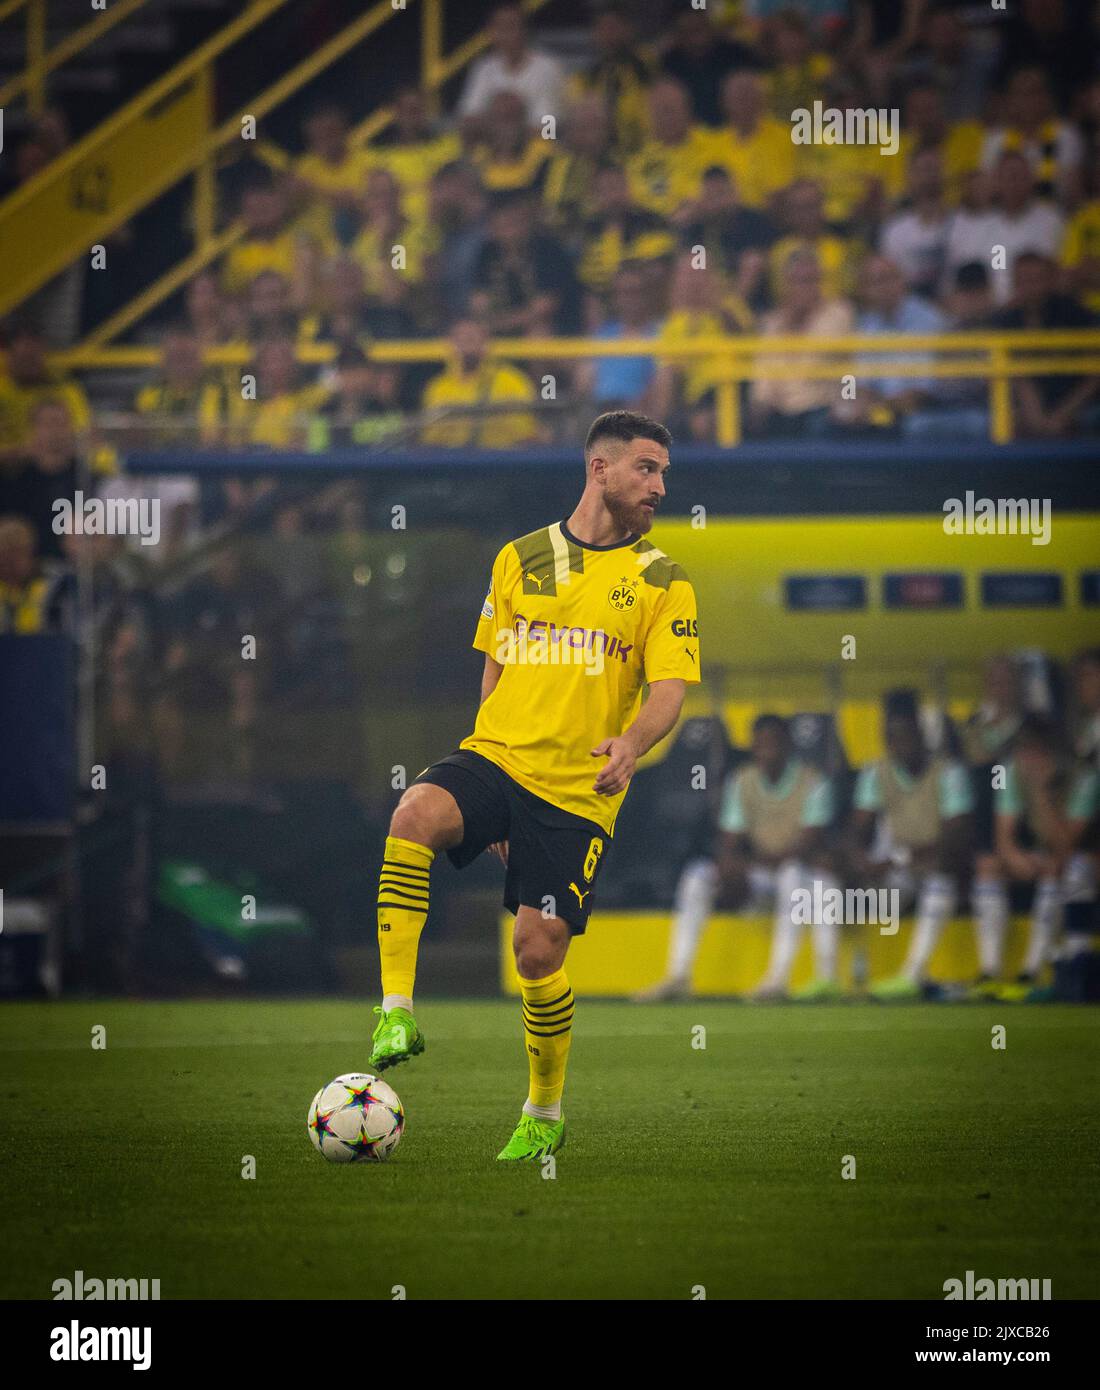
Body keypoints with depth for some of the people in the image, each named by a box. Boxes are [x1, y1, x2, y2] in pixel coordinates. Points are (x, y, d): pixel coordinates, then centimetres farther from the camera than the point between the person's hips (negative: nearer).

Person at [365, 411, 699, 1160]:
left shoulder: (664, 583, 4)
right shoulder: (520, 559, 11)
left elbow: (668, 692, -6)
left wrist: (631, 743, -30)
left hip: (579, 792, -1)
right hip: (495, 757, 2)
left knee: (539, 951, -5)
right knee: (416, 812, -30)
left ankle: (545, 1113, 18)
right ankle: (397, 1013, -29)